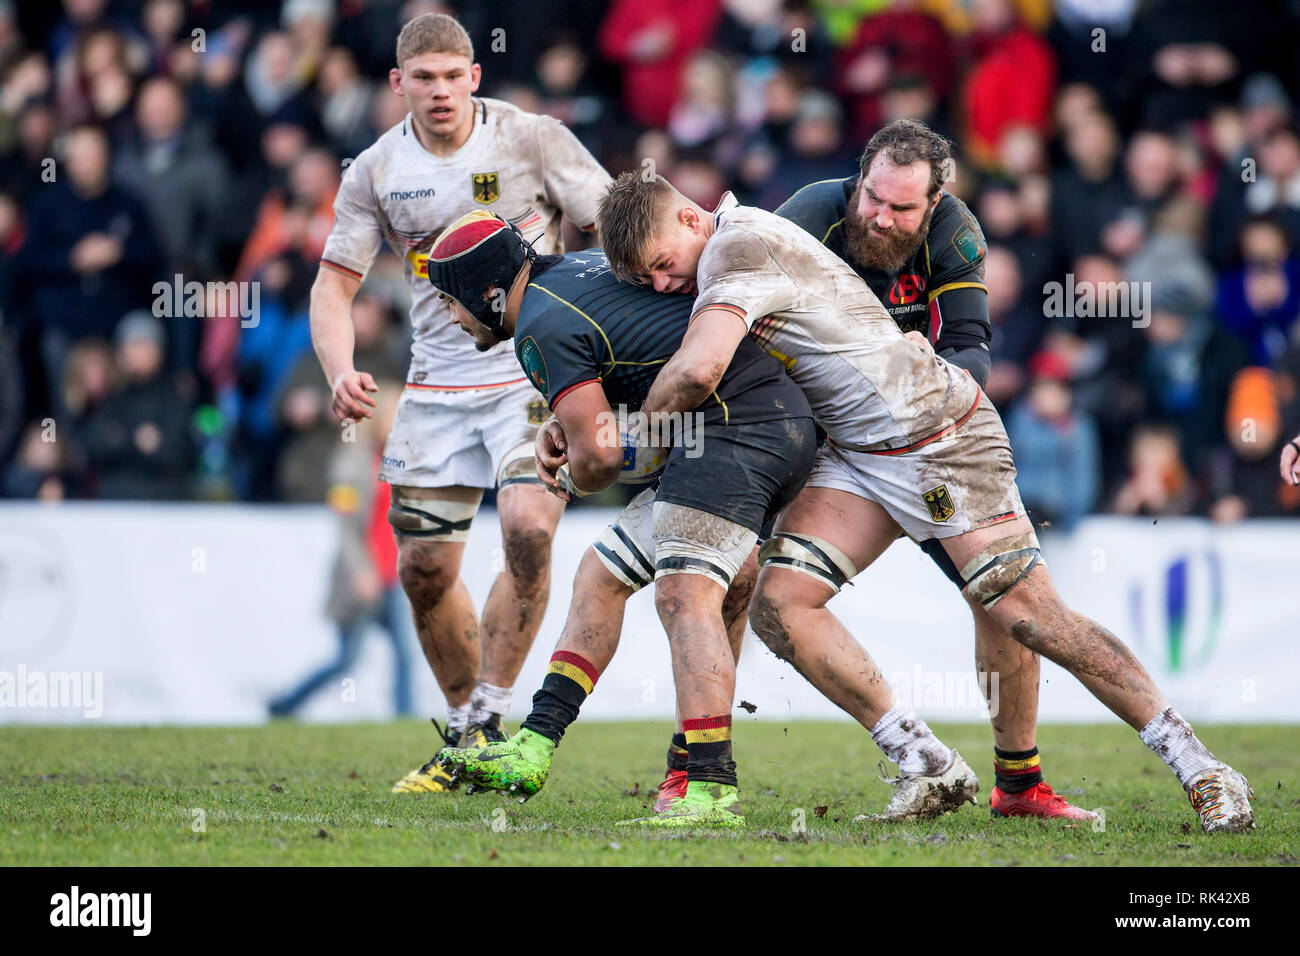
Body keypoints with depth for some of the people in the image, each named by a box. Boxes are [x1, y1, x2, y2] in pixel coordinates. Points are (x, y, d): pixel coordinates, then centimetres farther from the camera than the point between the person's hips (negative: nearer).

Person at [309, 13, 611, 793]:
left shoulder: (534, 139, -8)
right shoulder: (376, 172, 1)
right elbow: (335, 283, 5)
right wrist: (342, 371, -13)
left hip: (537, 374, -4)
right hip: (438, 389, 4)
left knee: (528, 530, -24)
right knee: (424, 569, 3)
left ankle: (489, 718, -10)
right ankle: (464, 739, 21)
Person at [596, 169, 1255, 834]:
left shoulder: (737, 249, -20)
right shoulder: (732, 245, 9)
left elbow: (697, 370, -35)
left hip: (940, 440, -10)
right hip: (854, 450, 10)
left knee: (1030, 615, -13)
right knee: (778, 604, -7)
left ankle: (1199, 769, -5)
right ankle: (930, 767, -4)